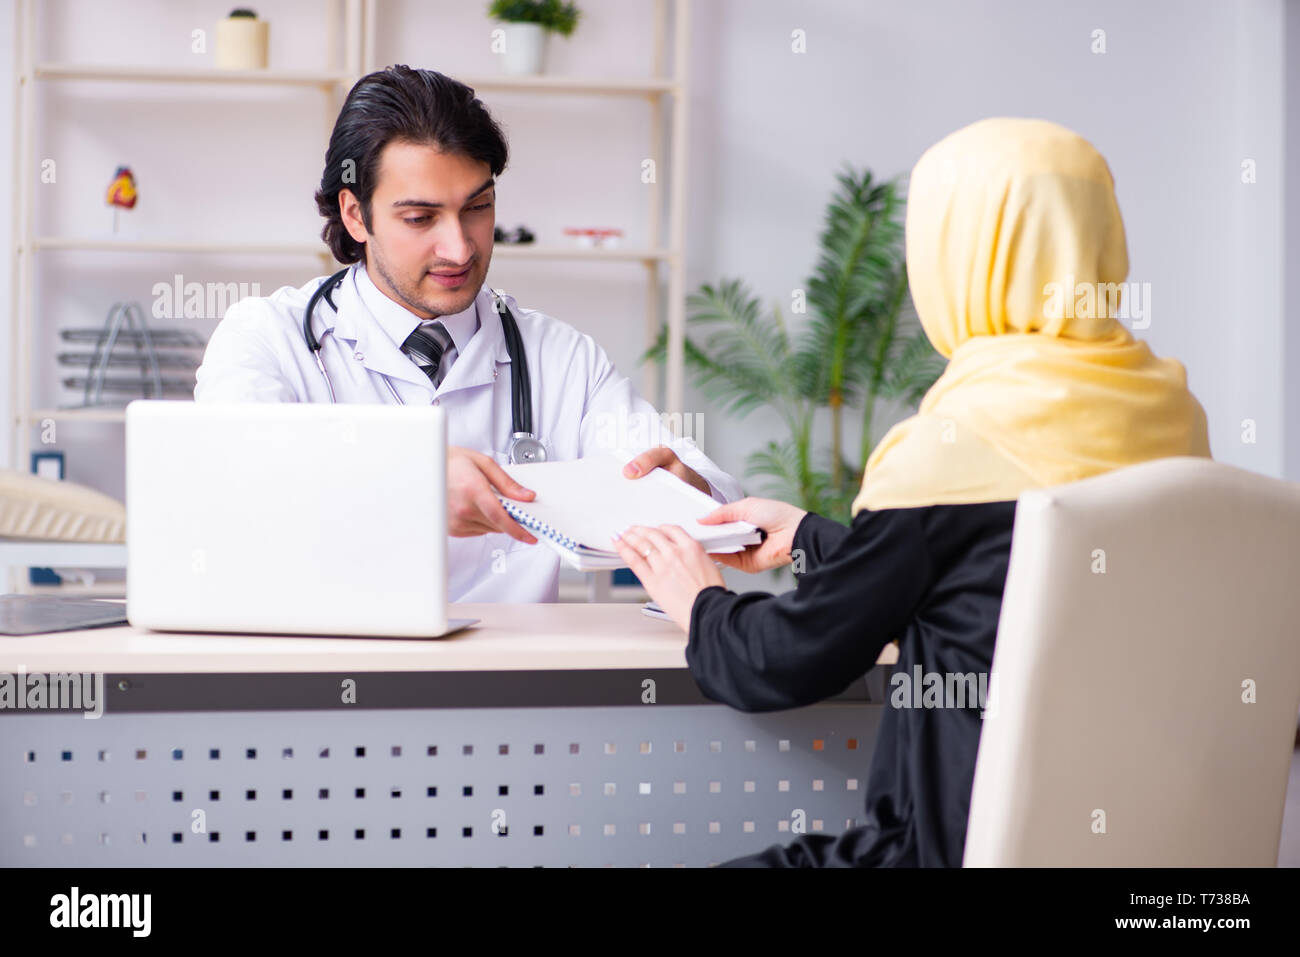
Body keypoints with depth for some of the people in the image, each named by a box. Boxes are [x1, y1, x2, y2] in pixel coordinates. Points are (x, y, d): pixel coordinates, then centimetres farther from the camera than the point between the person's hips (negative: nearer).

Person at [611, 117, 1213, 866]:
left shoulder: (956, 445, -18)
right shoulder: (1172, 407, 5)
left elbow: (787, 666, -9)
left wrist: (703, 603, 12)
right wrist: (807, 536, 28)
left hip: (982, 841, -8)